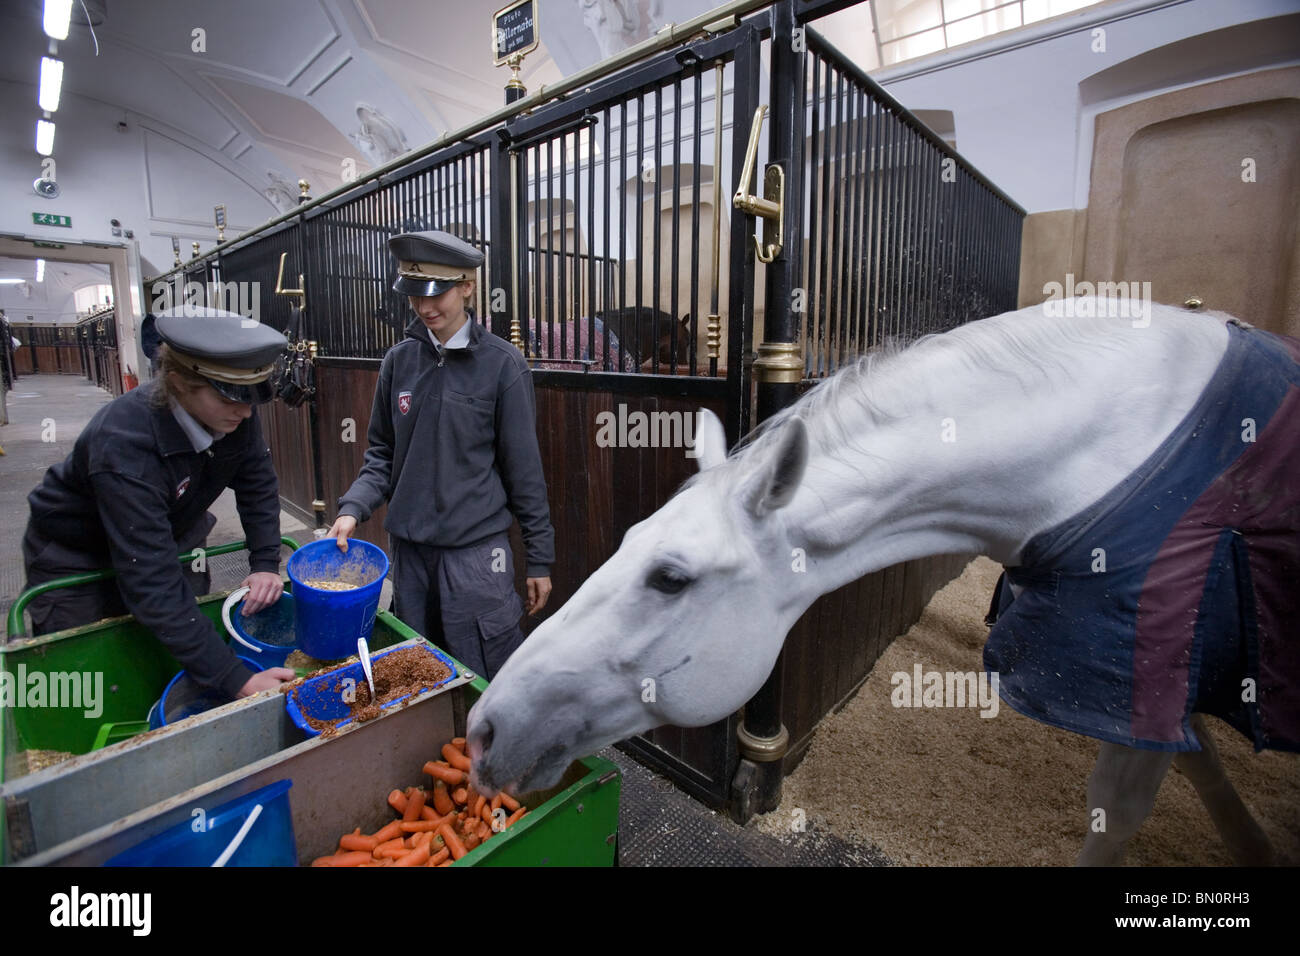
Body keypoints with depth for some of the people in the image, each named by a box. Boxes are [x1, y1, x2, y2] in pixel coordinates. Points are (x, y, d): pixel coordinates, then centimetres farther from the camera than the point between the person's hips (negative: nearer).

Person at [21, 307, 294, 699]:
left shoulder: (233, 413, -24)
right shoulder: (124, 446, -41)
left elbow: (258, 485, -6)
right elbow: (153, 588, -43)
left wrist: (265, 563, -20)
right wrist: (238, 681, -46)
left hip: (170, 540, 6)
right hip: (76, 560, -5)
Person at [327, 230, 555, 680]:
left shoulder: (502, 364, -8)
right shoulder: (399, 360, 5)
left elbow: (524, 468, -6)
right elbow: (383, 453, 13)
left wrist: (540, 558, -4)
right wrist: (353, 508, -5)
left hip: (476, 547, -4)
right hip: (409, 545, 5)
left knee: (487, 684, 5)